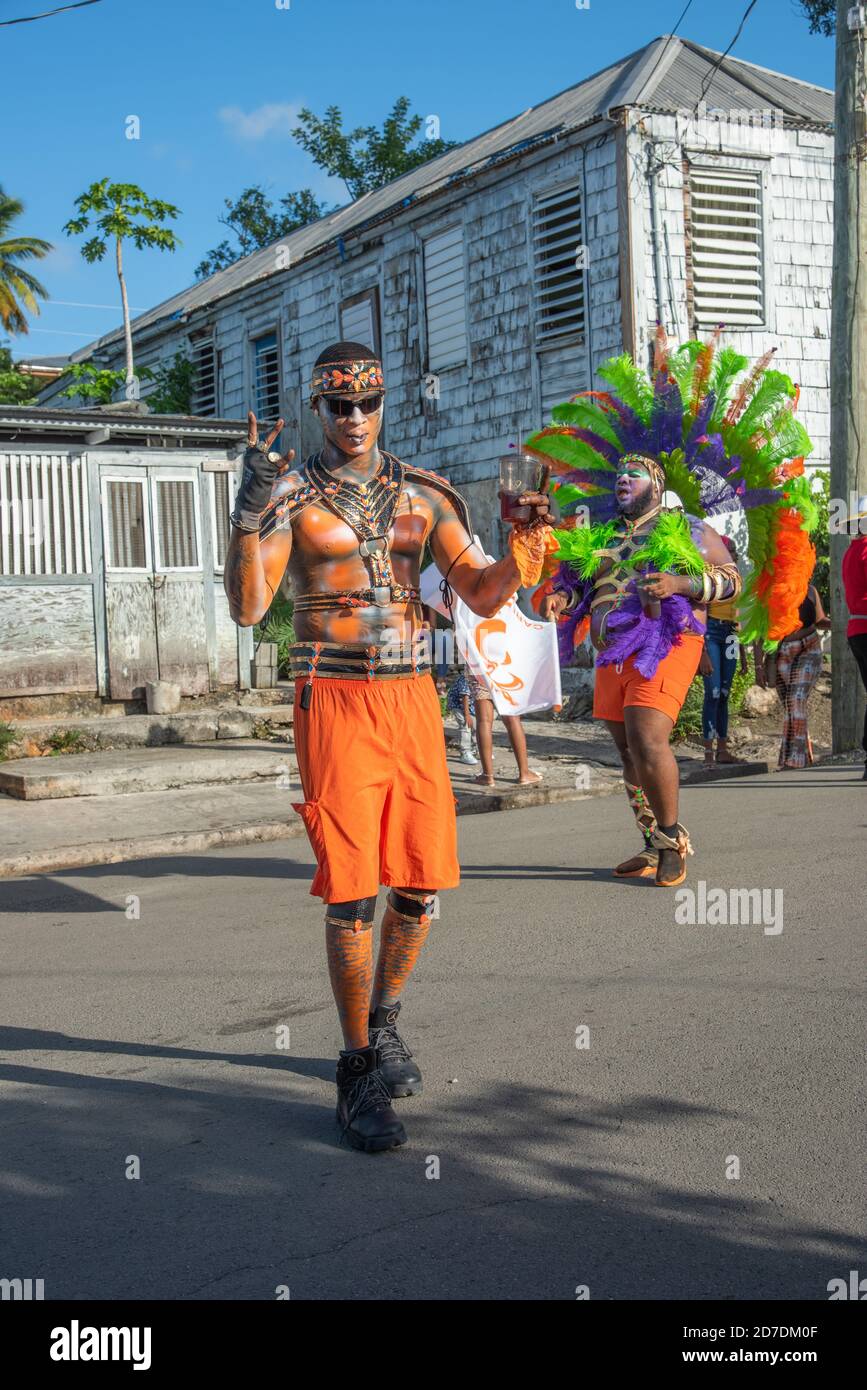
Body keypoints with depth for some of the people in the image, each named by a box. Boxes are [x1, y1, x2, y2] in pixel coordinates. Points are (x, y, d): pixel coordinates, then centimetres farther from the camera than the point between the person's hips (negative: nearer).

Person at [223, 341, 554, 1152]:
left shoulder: (422, 495, 11)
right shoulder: (291, 494, -1)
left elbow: (483, 598, 10)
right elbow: (248, 608, -13)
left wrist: (524, 544, -8)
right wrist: (249, 514, -27)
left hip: (412, 697, 4)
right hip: (333, 700, -4)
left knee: (421, 886, 6)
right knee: (351, 893, -5)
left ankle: (385, 1023, 31)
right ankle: (358, 1071, 9)